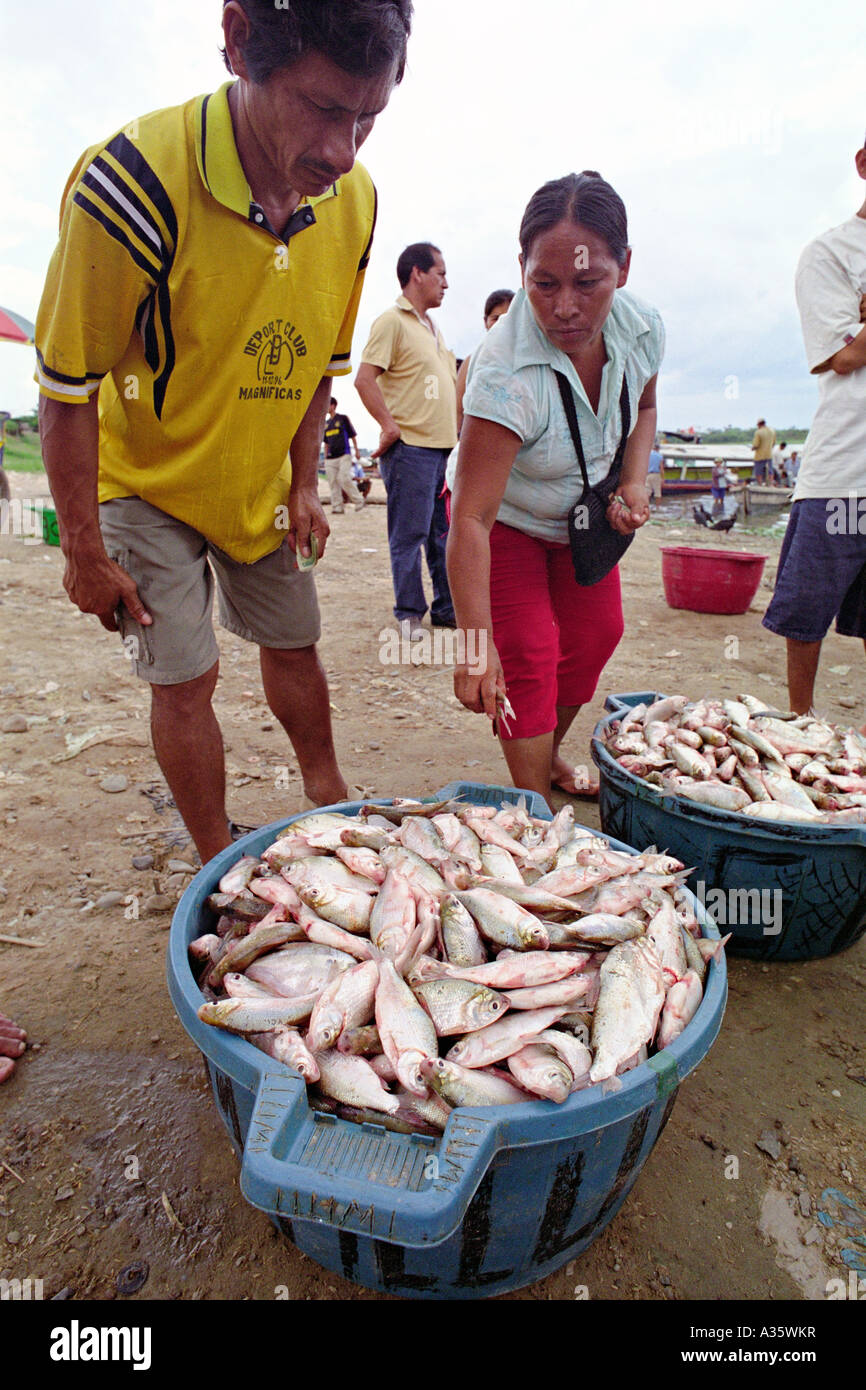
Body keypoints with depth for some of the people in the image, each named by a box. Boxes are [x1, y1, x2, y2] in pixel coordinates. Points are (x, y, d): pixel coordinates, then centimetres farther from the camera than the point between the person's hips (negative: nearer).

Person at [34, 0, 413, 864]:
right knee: (185, 678, -3)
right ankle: (219, 865, 17)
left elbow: (318, 358, 4)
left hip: (261, 485, 5)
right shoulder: (135, 183, -28)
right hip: (147, 482, -4)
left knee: (293, 645, 14)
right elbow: (67, 387, -20)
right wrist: (83, 550, -15)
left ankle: (325, 791, 37)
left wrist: (303, 484, 2)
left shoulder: (353, 199, -11)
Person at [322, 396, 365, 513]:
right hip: (330, 457, 6)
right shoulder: (326, 423, 17)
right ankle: (337, 507, 4)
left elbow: (353, 435, 2)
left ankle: (359, 501, -4)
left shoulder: (343, 419, 3)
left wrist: (356, 451, -3)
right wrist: (325, 456, 15)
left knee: (344, 479, -17)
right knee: (333, 483, 0)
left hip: (344, 454, -6)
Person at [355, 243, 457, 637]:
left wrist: (456, 434, 20)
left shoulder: (432, 328, 22)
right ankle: (409, 615, 5)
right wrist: (390, 425, -18)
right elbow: (364, 378, -15)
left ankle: (447, 608, 21)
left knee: (445, 534, 11)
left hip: (444, 447, 9)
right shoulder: (393, 320, -5)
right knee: (410, 535, -4)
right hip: (411, 448, -9)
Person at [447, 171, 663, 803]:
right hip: (508, 520, -6)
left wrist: (634, 482, -13)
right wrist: (477, 643, -48)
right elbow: (472, 518, -42)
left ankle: (549, 753, 35)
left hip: (585, 513, 6)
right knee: (529, 657, -12)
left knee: (596, 632, 11)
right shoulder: (506, 372, -38)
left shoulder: (644, 329, -17)